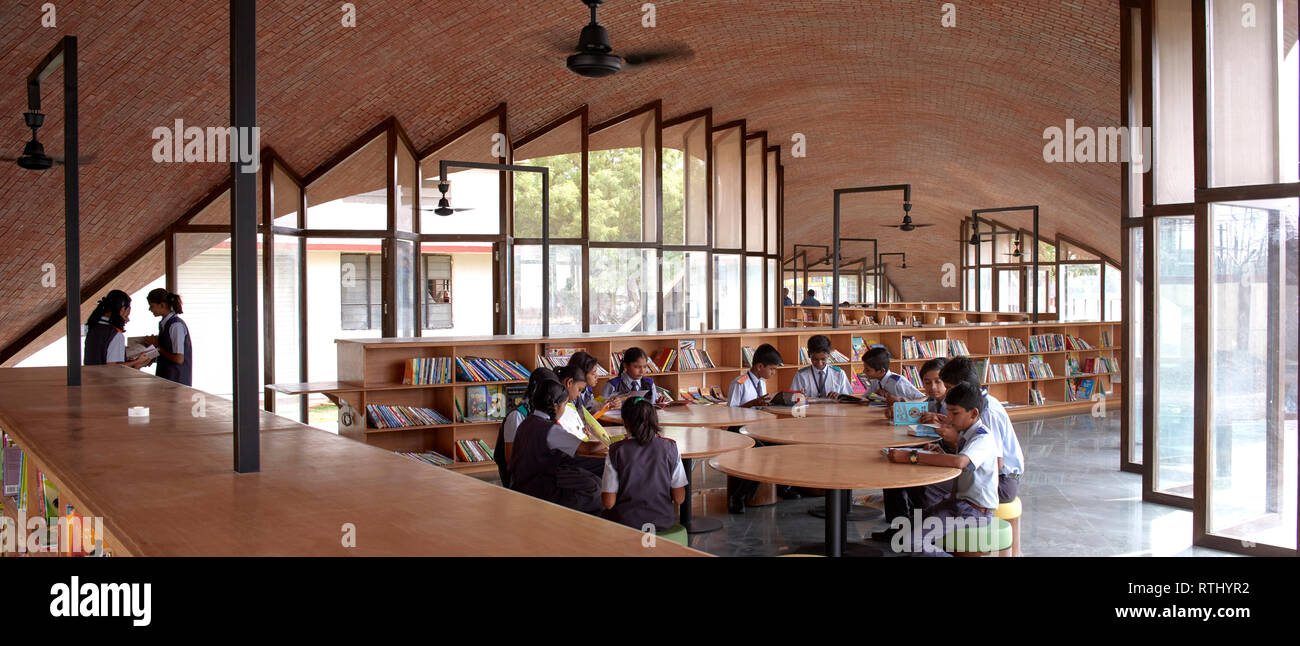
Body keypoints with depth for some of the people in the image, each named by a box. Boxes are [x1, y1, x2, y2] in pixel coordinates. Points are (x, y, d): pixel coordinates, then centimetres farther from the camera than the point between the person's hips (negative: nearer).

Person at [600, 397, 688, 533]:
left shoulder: (616, 451, -13)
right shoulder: (670, 447, -9)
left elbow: (608, 503, -11)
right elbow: (679, 498, -5)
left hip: (627, 523, -2)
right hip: (664, 523, 2)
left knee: (605, 515, 28)